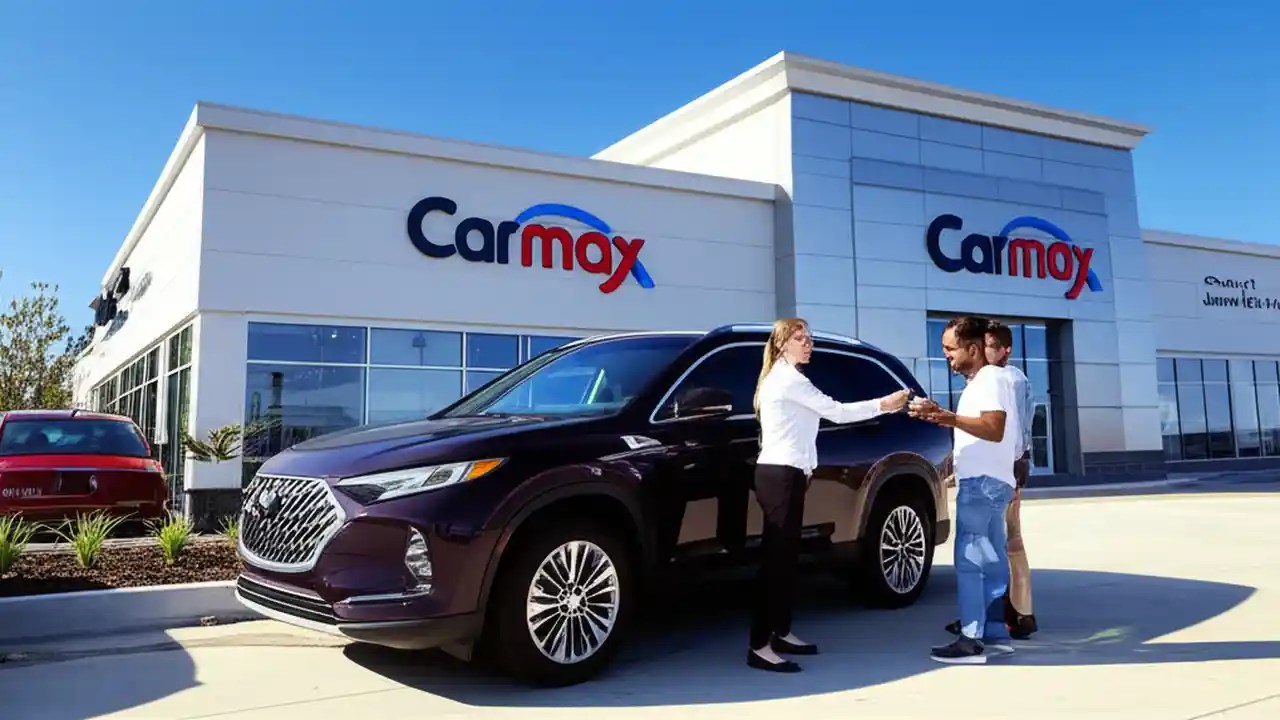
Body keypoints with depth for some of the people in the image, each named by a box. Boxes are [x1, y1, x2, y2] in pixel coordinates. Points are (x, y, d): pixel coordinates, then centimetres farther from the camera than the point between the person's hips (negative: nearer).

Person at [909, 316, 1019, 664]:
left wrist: (947, 416, -30)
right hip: (983, 482, 10)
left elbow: (994, 429, -25)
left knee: (969, 561, -9)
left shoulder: (991, 379, -13)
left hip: (984, 482, -10)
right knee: (990, 560, 11)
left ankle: (971, 640, -6)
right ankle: (995, 633, 17)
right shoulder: (979, 383, 18)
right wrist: (939, 416, 9)